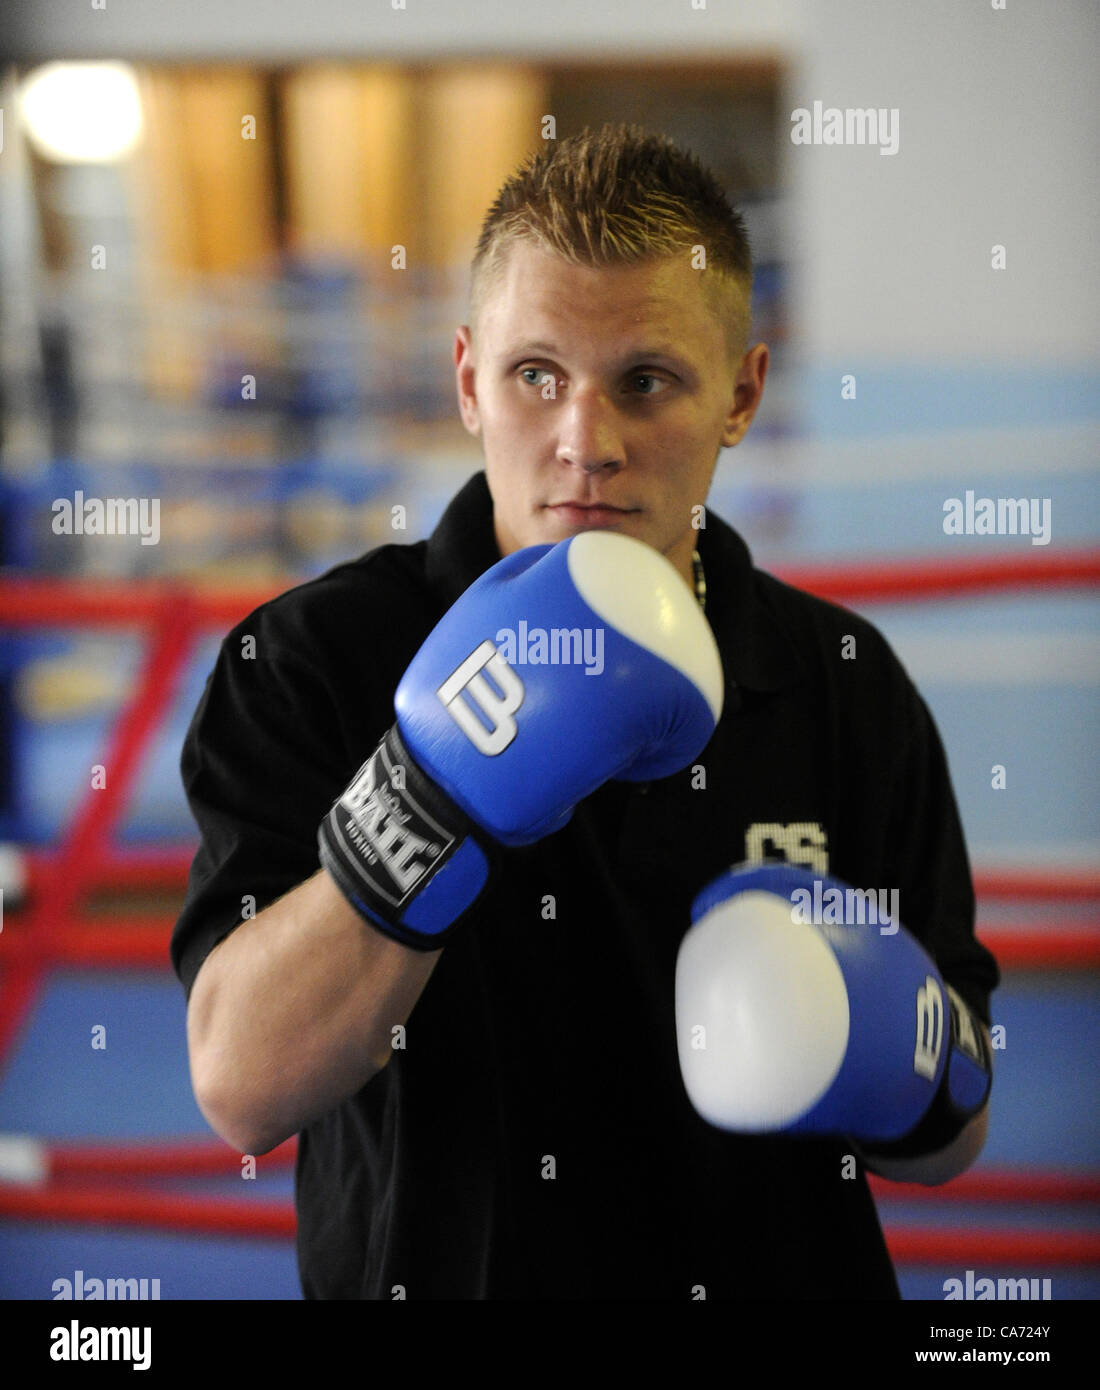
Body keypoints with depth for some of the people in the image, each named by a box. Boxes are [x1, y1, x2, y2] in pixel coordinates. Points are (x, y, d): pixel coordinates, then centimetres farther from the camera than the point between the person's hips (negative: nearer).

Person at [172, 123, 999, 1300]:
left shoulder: (845, 686, 1)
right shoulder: (306, 663, -7)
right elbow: (240, 1090, -18)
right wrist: (433, 806, -28)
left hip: (781, 1287, 3)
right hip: (425, 1272, -3)